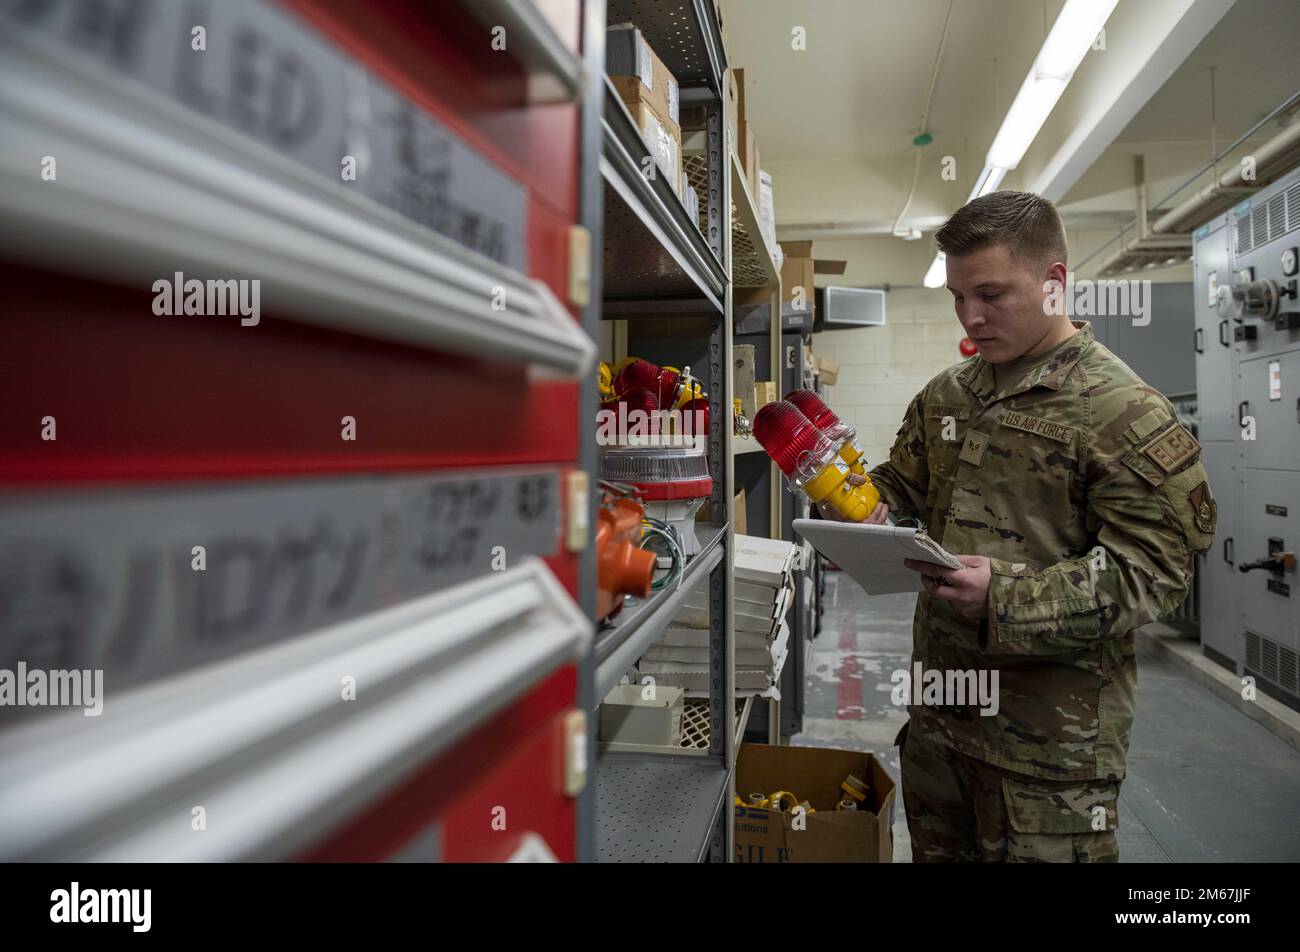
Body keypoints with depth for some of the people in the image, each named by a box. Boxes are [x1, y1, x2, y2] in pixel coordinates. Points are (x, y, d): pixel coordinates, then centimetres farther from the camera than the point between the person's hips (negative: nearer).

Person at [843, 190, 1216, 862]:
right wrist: (869, 510, -5)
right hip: (937, 706, 7)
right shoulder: (946, 395, 8)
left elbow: (1152, 567, -15)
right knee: (936, 849, 21)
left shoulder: (1121, 409, -12)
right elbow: (902, 483, 18)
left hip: (1051, 730, -6)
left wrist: (1009, 598, -27)